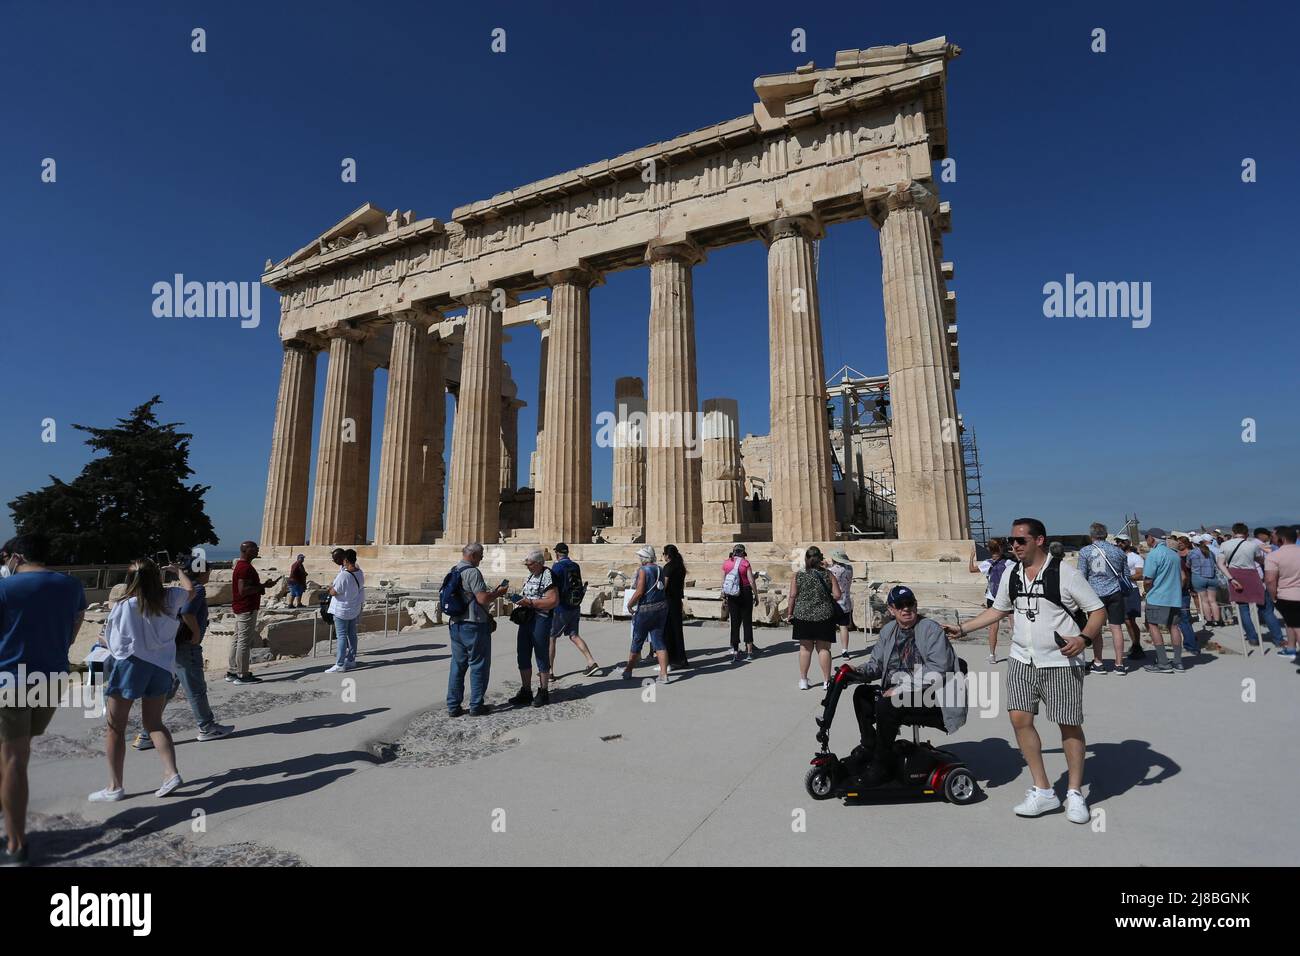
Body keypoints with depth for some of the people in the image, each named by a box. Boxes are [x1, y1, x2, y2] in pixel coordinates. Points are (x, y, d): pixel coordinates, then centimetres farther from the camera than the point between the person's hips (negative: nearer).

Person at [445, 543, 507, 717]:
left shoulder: (452, 572, 12)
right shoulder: (472, 572, -16)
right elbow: (482, 599, -21)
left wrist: (492, 592, 15)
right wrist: (498, 592, -5)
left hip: (456, 624, 8)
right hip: (474, 625, -8)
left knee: (458, 665, 13)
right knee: (479, 665, 4)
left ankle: (453, 706, 17)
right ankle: (476, 706, 10)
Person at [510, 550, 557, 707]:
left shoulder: (547, 576, -14)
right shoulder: (531, 576, 13)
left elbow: (554, 601, -21)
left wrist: (530, 603, -23)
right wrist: (521, 600, 4)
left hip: (541, 619, -9)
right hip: (526, 619, 9)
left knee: (541, 656, 3)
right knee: (522, 655, 11)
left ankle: (543, 692, 16)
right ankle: (526, 692, 23)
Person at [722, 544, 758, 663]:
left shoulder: (726, 563, 2)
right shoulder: (745, 563, -8)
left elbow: (723, 581, 5)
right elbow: (751, 581, -8)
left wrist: (724, 595, 15)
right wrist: (756, 595, 1)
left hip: (731, 595, 3)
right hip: (745, 593, -2)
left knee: (734, 623, 8)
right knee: (747, 622, 8)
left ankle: (735, 652, 8)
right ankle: (749, 651, 12)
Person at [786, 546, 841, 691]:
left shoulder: (797, 576, -5)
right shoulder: (828, 575, -3)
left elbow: (793, 596, -6)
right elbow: (837, 596, -5)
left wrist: (790, 613, 4)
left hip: (803, 616, 0)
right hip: (824, 616, 0)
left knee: (805, 648, 10)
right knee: (824, 648, 8)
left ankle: (803, 680, 17)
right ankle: (826, 681, 13)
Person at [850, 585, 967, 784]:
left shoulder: (931, 629, -11)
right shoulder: (888, 631, 10)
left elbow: (938, 670, -21)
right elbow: (876, 662, 13)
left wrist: (901, 688, -25)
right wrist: (858, 671, -10)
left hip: (934, 703, -8)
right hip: (898, 695, 8)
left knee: (886, 705, -27)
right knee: (862, 693, -4)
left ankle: (882, 765, -9)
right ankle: (869, 748, 12)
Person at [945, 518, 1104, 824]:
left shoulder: (1064, 572, -11)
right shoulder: (1011, 575, 6)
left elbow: (1098, 610, -7)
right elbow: (998, 610, 17)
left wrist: (1083, 638, -25)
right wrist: (962, 629, 14)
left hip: (1062, 662, -4)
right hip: (1022, 660, 5)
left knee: (1070, 726, 5)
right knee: (1020, 719, -2)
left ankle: (1075, 794, 24)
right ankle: (1042, 791, 12)